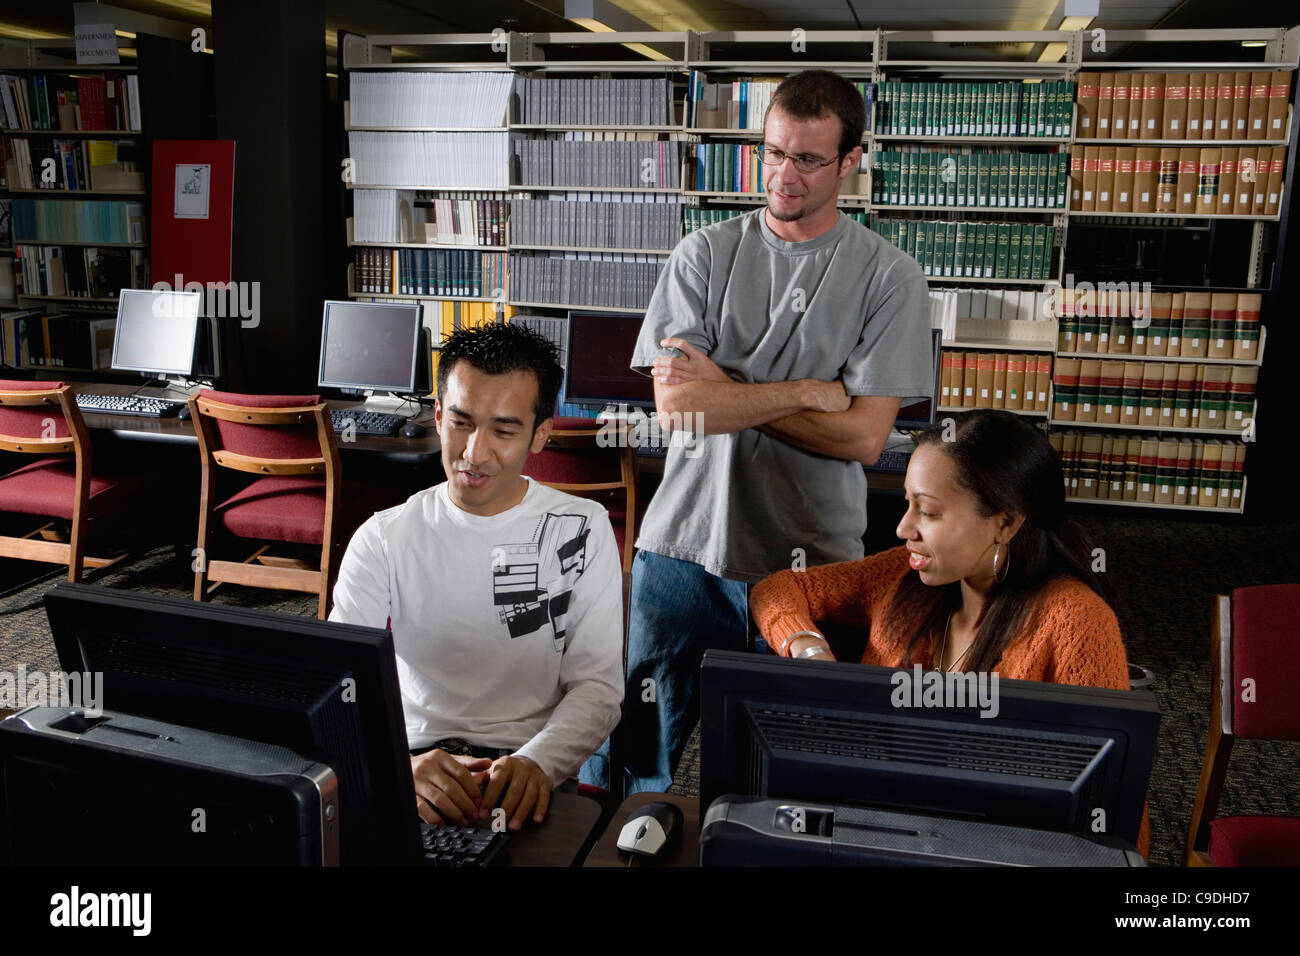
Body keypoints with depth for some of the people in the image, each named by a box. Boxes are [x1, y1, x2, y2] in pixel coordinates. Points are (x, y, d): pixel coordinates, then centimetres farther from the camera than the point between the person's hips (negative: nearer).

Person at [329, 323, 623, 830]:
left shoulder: (582, 529, 2)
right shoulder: (383, 540, 3)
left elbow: (598, 685, -2)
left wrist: (536, 761, -23)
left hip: (528, 775, -1)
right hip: (416, 757, 1)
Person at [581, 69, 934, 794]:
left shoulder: (890, 277, -1)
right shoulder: (705, 256, 4)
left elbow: (863, 437, -9)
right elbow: (675, 403, -8)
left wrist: (723, 387, -9)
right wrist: (808, 391, -10)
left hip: (812, 562, -1)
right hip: (685, 544, 1)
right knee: (627, 759, 7)